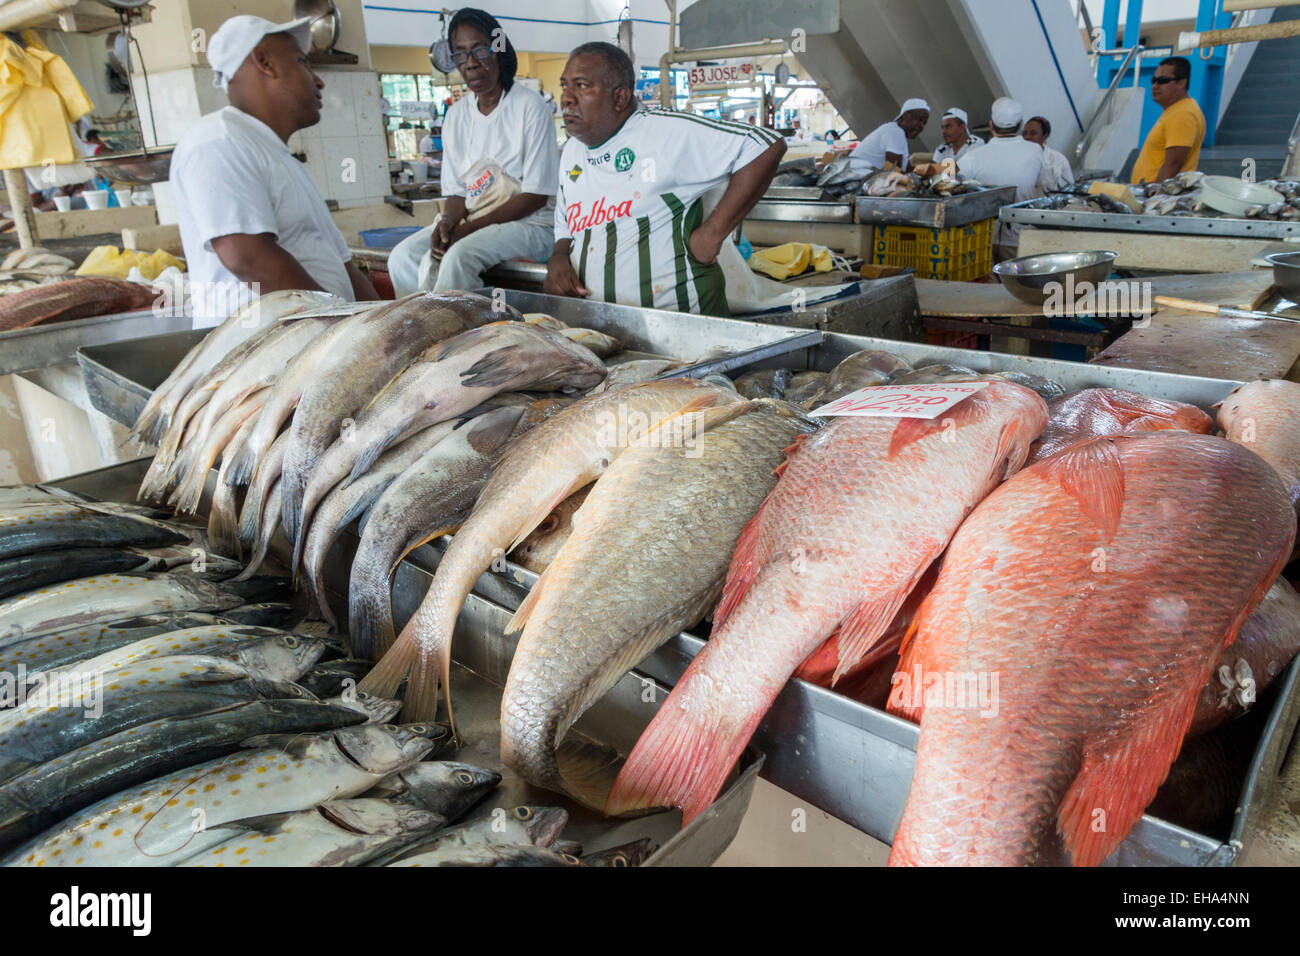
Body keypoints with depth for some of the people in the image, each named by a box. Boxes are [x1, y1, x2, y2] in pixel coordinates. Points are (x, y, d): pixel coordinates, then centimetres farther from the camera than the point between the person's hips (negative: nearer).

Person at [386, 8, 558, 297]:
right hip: (471, 221, 6)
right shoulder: (456, 114, 10)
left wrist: (469, 229, -17)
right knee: (403, 257, -14)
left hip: (528, 223, -6)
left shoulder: (530, 107, -8)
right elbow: (456, 190, 12)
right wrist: (448, 222, -14)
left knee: (460, 255, -32)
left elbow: (536, 195, -13)